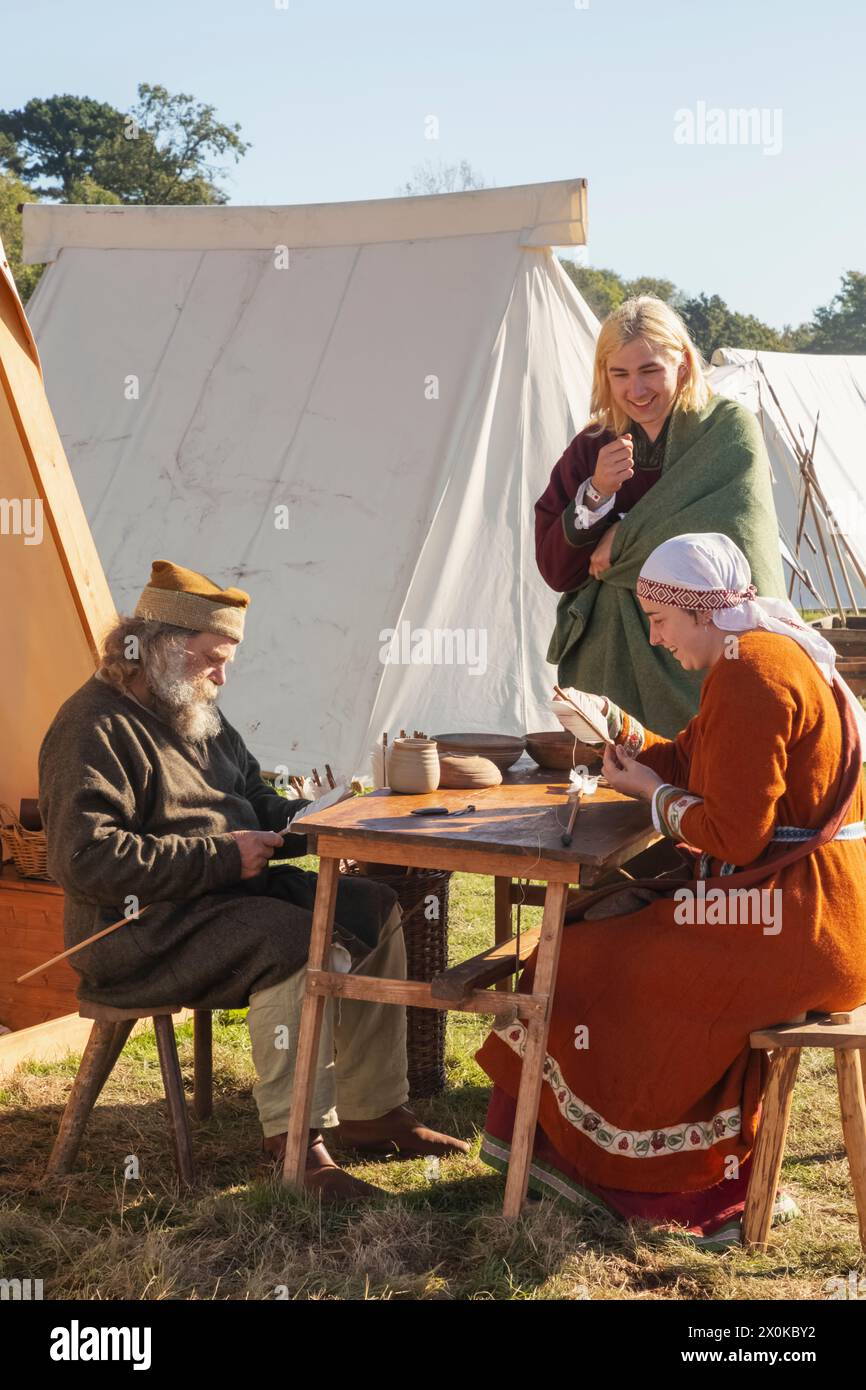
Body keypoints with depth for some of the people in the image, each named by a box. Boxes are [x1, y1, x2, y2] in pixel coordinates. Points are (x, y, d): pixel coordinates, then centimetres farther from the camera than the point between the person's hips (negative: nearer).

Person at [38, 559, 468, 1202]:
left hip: (232, 890, 10)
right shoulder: (95, 729, -16)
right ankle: (295, 1142, -21)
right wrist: (221, 857, -24)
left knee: (373, 908, 0)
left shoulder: (198, 717, 16)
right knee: (298, 943, -31)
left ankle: (373, 1111, 3)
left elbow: (256, 803, 27)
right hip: (141, 931, -10)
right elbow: (86, 859, -27)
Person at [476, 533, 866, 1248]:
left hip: (799, 918, -11)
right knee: (609, 927, 15)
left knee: (604, 966, -3)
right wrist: (617, 726, 6)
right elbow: (688, 763, 20)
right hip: (804, 898, 11)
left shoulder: (750, 677, -20)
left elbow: (733, 836, -21)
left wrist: (652, 793, -5)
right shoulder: (760, 655, 14)